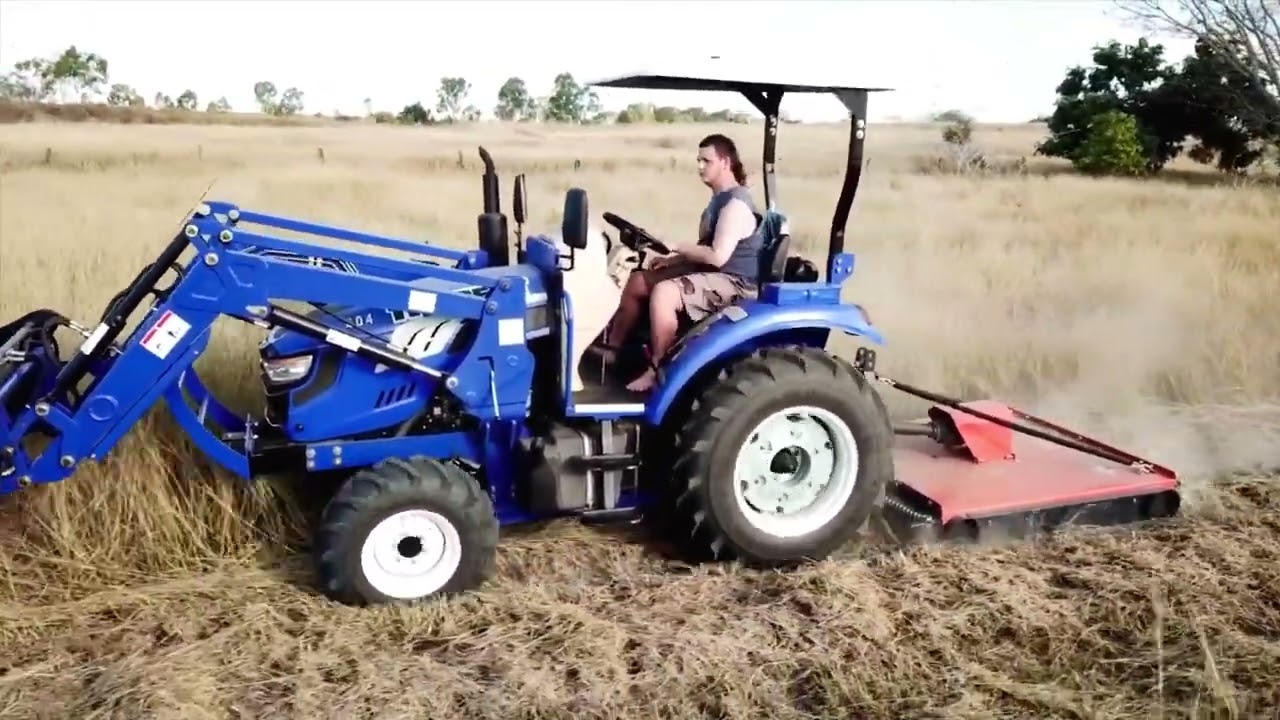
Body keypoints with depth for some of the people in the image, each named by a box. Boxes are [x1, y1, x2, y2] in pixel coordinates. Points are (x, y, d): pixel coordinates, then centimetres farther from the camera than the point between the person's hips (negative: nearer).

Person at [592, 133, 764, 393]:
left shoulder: (736, 204, -18)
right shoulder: (720, 198, 14)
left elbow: (717, 256, -26)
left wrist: (675, 247, -15)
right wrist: (674, 259, 6)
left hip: (734, 282, -10)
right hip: (711, 273, 11)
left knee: (663, 293, -33)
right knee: (638, 280, 7)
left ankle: (657, 371, -24)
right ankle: (611, 345, 14)